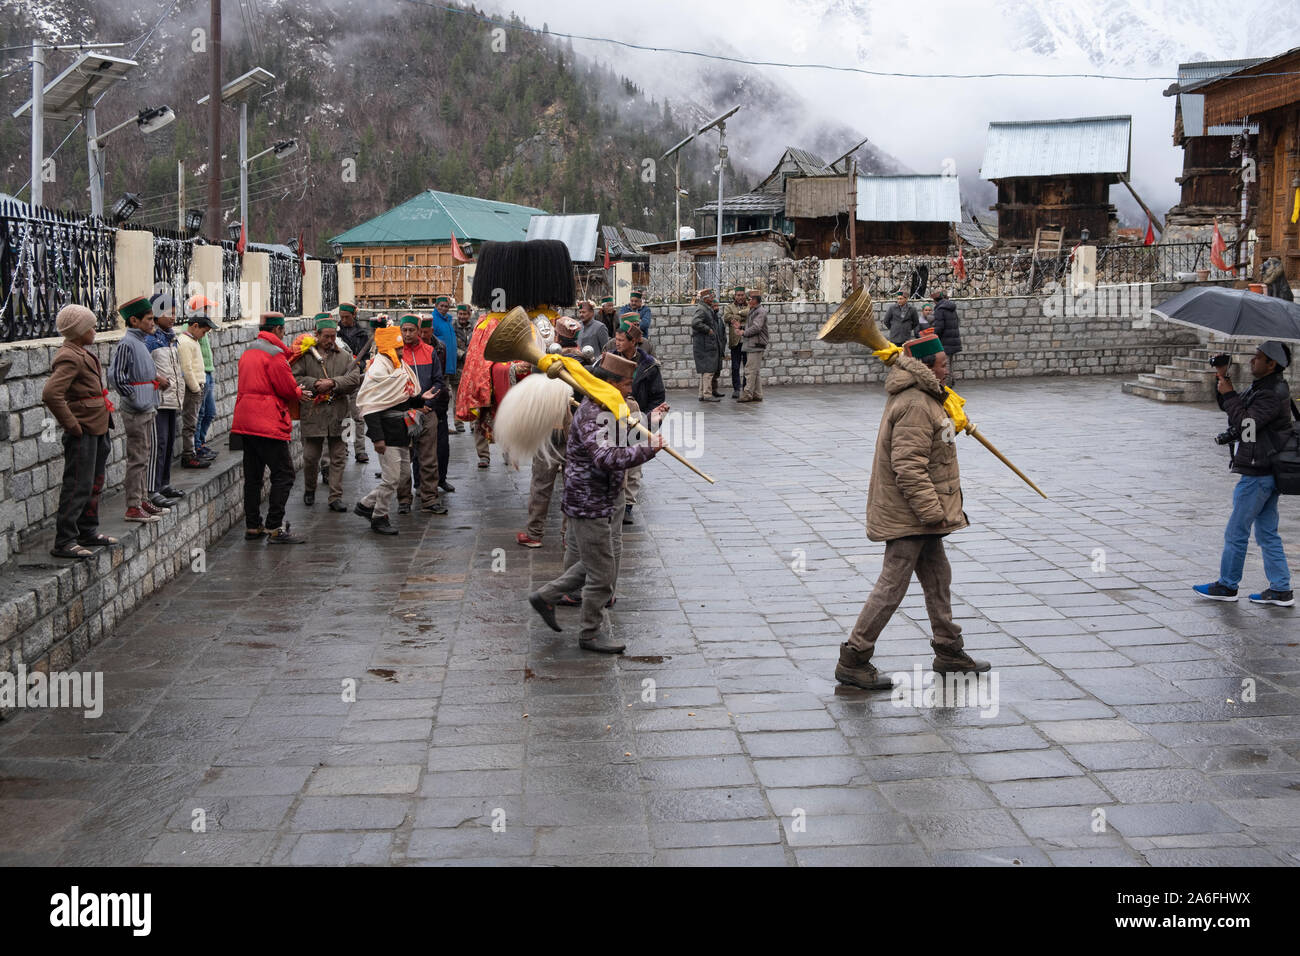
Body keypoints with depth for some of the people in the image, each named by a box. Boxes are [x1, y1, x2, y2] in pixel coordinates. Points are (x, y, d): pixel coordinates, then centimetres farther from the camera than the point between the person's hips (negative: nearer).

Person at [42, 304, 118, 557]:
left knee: (94, 483, 18)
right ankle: (64, 541, -1)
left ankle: (88, 532, 30)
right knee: (78, 487, -6)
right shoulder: (69, 358, -18)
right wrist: (72, 425, -23)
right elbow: (51, 394, -30)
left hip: (97, 430, 10)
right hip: (82, 432, -10)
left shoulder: (82, 353, 13)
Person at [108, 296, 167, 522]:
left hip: (147, 410, 10)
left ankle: (143, 500, 24)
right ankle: (133, 507, 0)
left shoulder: (141, 341, 13)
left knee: (145, 457, 15)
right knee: (137, 458, -5)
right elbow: (115, 375, -23)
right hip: (135, 412, -10)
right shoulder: (126, 344, -16)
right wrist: (134, 399, -19)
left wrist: (156, 379, 10)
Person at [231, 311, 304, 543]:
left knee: (253, 475, 13)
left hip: (245, 421, 9)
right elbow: (288, 389, -13)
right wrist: (298, 393, 10)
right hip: (268, 424, -9)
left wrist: (294, 393, 16)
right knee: (283, 474, -5)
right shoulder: (274, 354, -11)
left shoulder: (248, 352, 18)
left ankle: (252, 526, 16)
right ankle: (274, 528, -9)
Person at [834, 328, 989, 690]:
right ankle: (853, 660, 2)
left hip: (920, 513, 11)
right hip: (908, 515, -11)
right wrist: (932, 512, -24)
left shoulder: (922, 398, 14)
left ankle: (948, 651, 29)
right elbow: (909, 467, -26)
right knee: (892, 586, -6)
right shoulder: (915, 405, -21)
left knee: (938, 579, 18)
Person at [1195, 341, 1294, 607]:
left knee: (1236, 532, 1)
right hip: (1267, 472, 10)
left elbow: (1245, 423, -25)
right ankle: (1281, 590, 16)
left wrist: (1229, 394, -16)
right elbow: (1229, 406, 20)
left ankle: (1227, 586, 13)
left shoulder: (1272, 394, -19)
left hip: (1257, 474, -10)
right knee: (1268, 533, 13)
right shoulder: (1260, 387, 12)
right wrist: (1222, 380, 5)